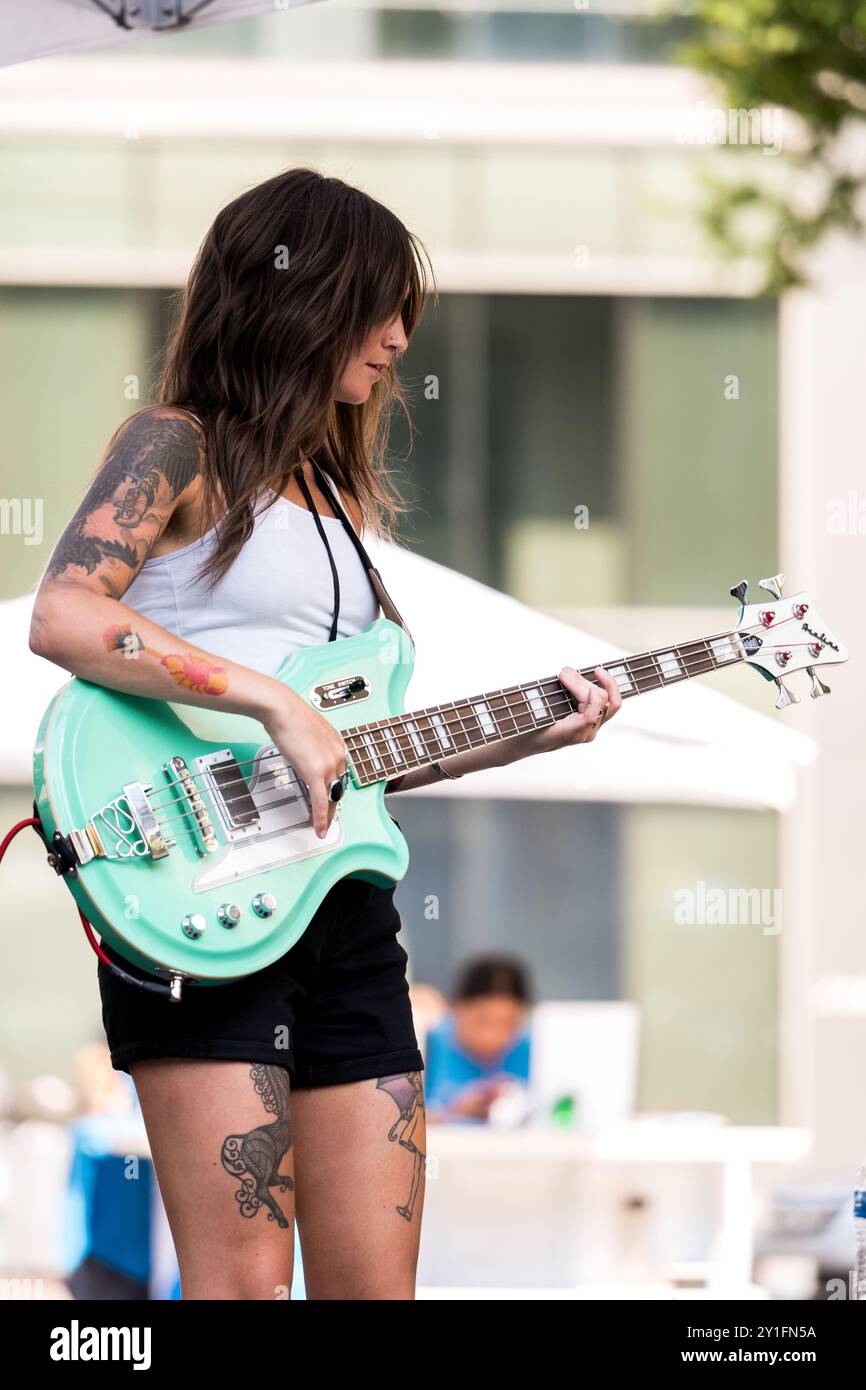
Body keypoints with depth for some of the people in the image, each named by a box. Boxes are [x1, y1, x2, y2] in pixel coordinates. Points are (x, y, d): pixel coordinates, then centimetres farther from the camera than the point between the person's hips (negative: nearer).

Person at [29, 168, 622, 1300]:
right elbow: (63, 617, -19)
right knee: (242, 1285, -12)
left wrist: (520, 739, 11)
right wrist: (272, 698, -20)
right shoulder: (176, 447, -1)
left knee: (375, 1285, 4)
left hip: (342, 903, 8)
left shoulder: (339, 491, 22)